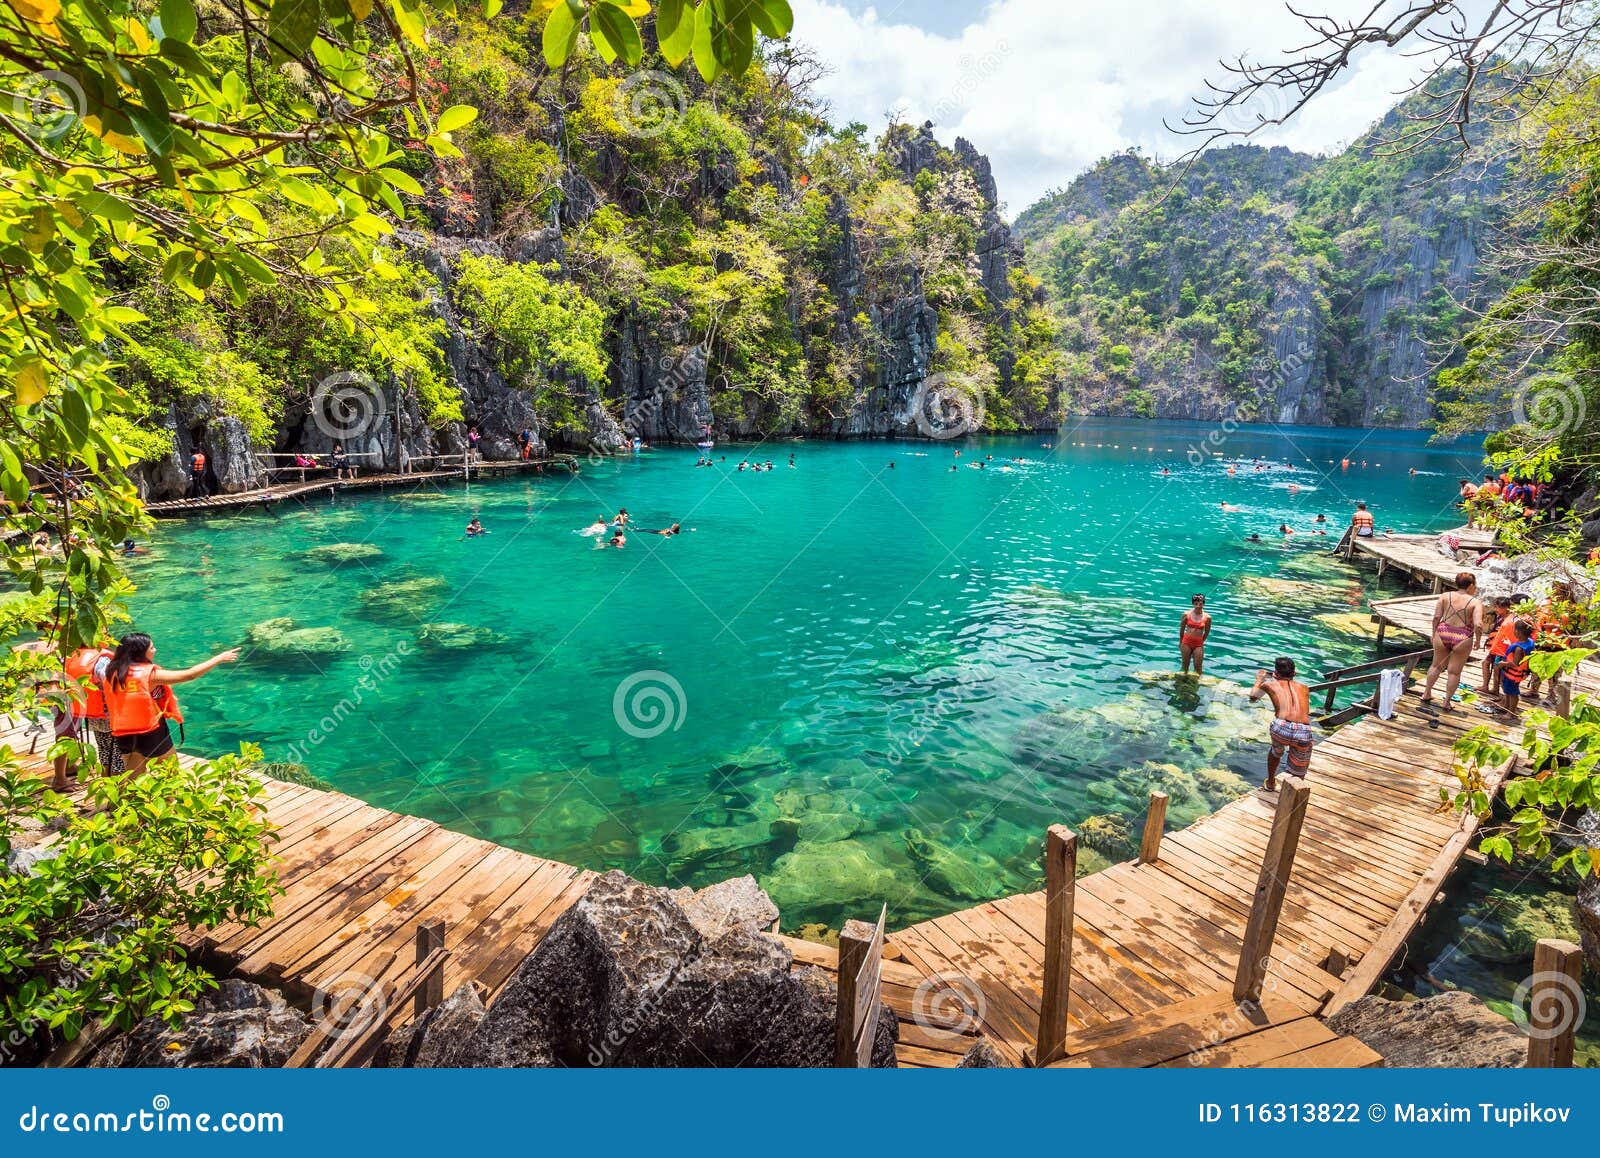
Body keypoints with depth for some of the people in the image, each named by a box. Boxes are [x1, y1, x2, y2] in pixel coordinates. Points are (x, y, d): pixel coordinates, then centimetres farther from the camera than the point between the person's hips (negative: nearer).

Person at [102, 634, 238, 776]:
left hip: (124, 737, 5)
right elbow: (190, 675, -13)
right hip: (152, 735, -5)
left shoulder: (112, 673, 1)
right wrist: (219, 658, -7)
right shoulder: (150, 674, -15)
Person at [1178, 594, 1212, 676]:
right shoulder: (1186, 615, -6)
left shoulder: (1207, 618, -6)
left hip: (1199, 644, 0)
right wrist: (1180, 642, 12)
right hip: (1186, 642, 1)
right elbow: (1181, 629, 6)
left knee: (1198, 666, 3)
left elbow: (1207, 632, 8)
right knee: (1185, 664, 13)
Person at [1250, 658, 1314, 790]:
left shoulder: (1271, 684, 20)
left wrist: (1259, 679, 58)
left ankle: (1270, 783, 50)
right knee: (1298, 776, 20)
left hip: (1281, 727, 0)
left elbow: (1253, 696, 40)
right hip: (1304, 733, 0)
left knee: (1275, 752, 35)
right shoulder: (1304, 688, 27)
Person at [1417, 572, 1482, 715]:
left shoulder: (1445, 596, 0)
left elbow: (1436, 617, -4)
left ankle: (1427, 694, 29)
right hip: (1462, 639, -2)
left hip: (1443, 633, 3)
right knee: (1454, 671, 10)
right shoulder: (1476, 603, -7)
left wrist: (1434, 634, 9)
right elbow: (1478, 625, -17)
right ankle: (1447, 702, 16)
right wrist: (1477, 640, -1)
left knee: (1437, 665, 22)